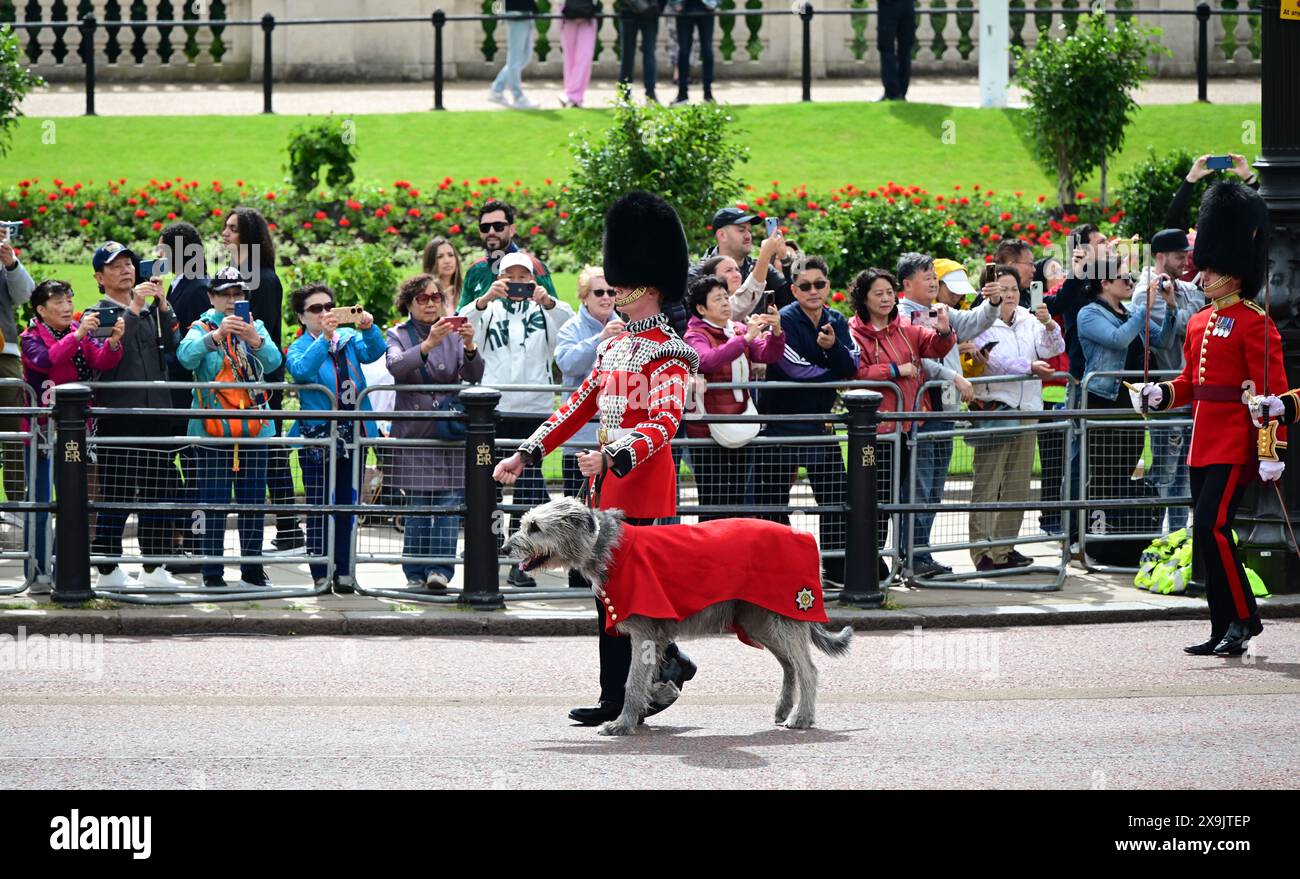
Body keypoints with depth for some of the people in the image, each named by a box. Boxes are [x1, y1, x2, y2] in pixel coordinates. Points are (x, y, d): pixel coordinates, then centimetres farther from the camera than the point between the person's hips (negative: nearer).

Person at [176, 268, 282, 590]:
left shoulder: (256, 328, 10)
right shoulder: (202, 328, 1)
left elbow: (273, 361, -9)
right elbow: (186, 356, -20)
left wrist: (255, 340, -30)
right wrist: (216, 336, -36)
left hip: (254, 428, 3)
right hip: (212, 429, -3)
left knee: (253, 501, 7)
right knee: (213, 503, -3)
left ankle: (252, 571, 17)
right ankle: (213, 574, 1)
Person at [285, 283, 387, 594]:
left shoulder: (348, 338, 7)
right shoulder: (299, 348, -3)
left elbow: (373, 352, -10)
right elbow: (301, 370, -24)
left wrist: (368, 329, -30)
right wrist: (325, 337, -34)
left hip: (352, 436, 4)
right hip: (317, 437, -4)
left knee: (347, 505, 9)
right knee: (319, 507, -1)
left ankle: (344, 570, 15)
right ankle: (321, 573, 3)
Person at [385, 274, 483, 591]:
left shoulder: (454, 335, 10)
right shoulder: (398, 336, 6)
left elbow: (474, 376, -3)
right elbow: (397, 366, -16)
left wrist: (470, 347, -23)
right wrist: (428, 345, -31)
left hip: (450, 432, 1)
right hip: (413, 433, -1)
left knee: (450, 502, -9)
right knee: (418, 505, -3)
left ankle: (440, 569, -11)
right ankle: (416, 574, 2)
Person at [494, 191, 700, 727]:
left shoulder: (667, 352, -11)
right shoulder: (615, 346, 15)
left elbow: (665, 423, -22)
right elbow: (580, 406, 19)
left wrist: (612, 458, -37)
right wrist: (526, 454, 12)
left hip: (641, 483, -9)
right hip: (608, 481, 9)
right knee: (588, 577, 8)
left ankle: (617, 701, 0)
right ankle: (667, 662, 18)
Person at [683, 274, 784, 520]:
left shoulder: (739, 330, 13)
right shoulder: (695, 336, -7)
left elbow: (769, 355, 3)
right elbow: (707, 360, -27)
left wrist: (776, 332, -17)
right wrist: (746, 338, -31)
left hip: (741, 432, 6)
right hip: (708, 434, -6)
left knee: (737, 505, 9)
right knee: (714, 508, -8)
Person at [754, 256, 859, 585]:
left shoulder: (837, 322, 7)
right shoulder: (785, 320, -11)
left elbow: (851, 367, -2)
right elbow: (797, 369, -18)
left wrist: (832, 346, -22)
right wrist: (835, 375, -4)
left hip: (818, 421, 6)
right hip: (781, 423, -6)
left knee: (836, 497, 6)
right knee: (772, 501, -1)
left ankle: (837, 569, 13)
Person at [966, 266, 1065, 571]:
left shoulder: (1028, 320, 12)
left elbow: (1053, 348, 1)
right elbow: (998, 360, -19)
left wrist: (1048, 323, -17)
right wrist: (1030, 368, -31)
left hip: (1026, 410, 6)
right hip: (993, 410, -6)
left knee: (1017, 485, 10)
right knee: (987, 483, -7)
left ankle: (1005, 548, 18)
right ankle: (983, 551, -6)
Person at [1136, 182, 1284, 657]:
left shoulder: (1255, 323, -10)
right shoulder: (1200, 323, 14)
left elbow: (1271, 391, -14)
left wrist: (1270, 451, -18)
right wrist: (1159, 394, 3)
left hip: (1235, 445, -9)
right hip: (1204, 444, 9)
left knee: (1211, 527, -16)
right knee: (1207, 535, 8)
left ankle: (1244, 619, -6)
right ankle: (1225, 631, 13)